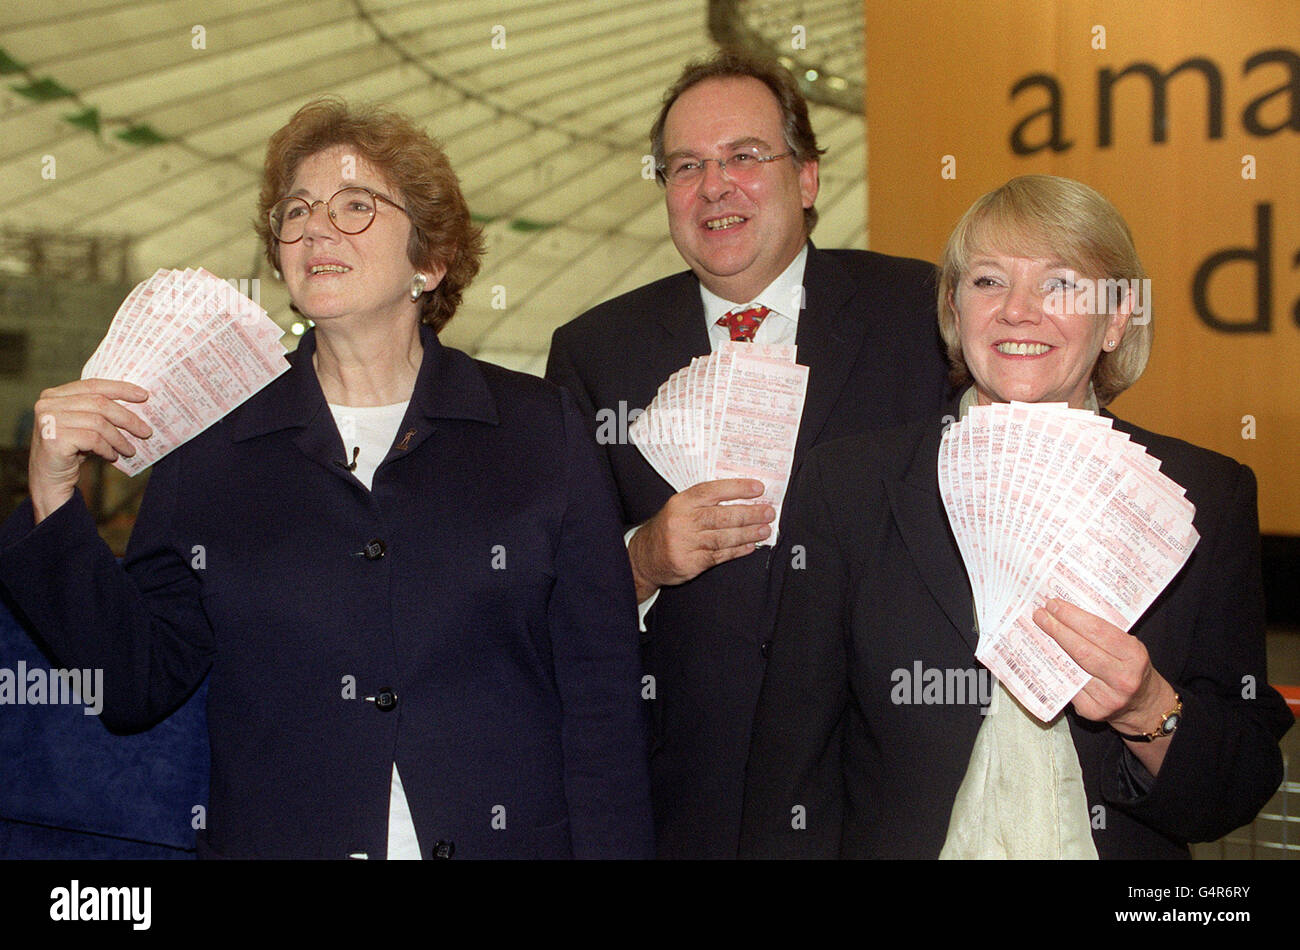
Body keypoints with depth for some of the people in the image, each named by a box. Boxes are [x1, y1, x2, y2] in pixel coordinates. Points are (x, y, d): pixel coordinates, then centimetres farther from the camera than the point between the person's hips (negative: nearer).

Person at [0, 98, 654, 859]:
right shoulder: (209, 443, 2)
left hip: (509, 836, -1)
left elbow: (602, 693, -4)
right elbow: (140, 686, 1)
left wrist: (608, 846, -13)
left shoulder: (543, 428, -1)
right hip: (272, 834, 1)